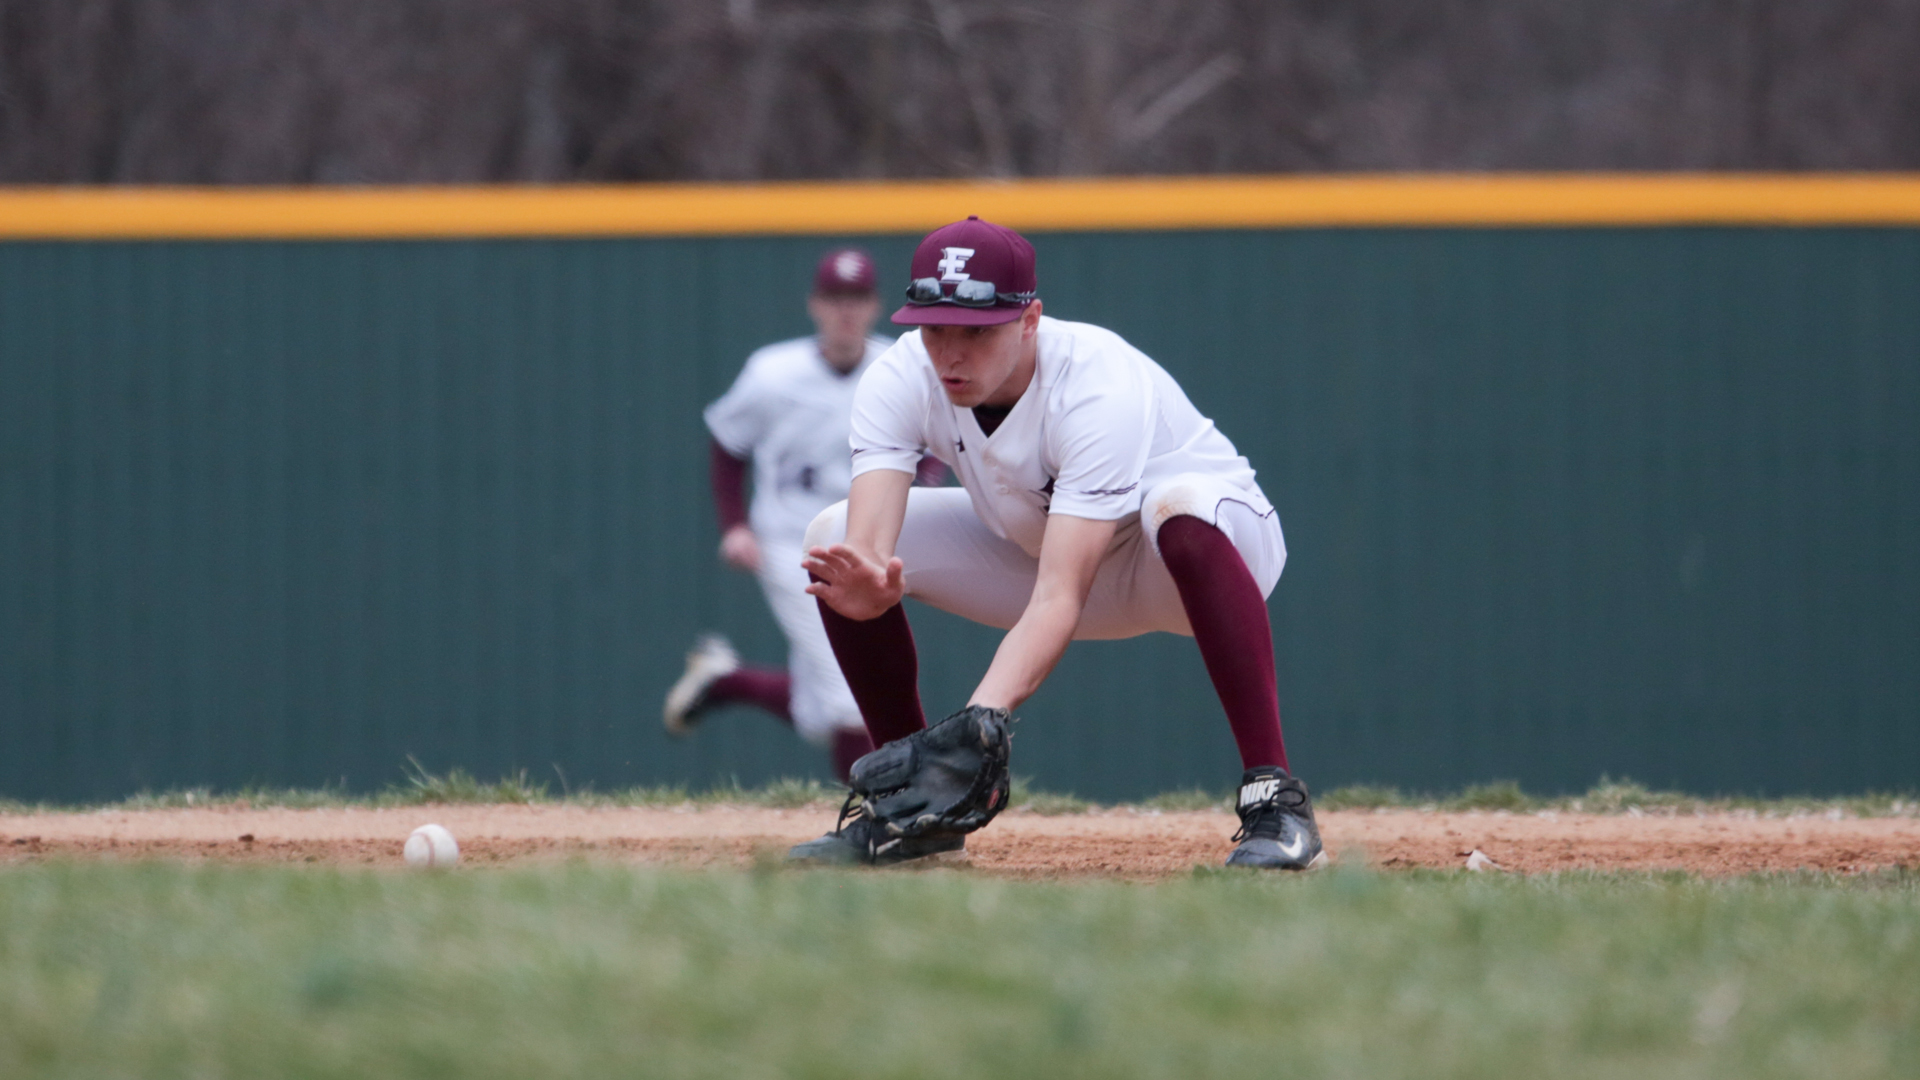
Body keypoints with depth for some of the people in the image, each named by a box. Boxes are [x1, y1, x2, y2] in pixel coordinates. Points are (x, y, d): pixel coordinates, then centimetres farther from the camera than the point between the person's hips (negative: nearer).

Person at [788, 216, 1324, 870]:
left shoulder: (1100, 391, -37)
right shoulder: (900, 381, -21)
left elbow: (1058, 599, -44)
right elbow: (869, 546, -34)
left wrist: (984, 711, -59)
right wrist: (864, 588, -59)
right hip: (1043, 547, 6)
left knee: (1179, 506, -42)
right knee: (834, 539, -10)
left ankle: (1274, 800, -39)